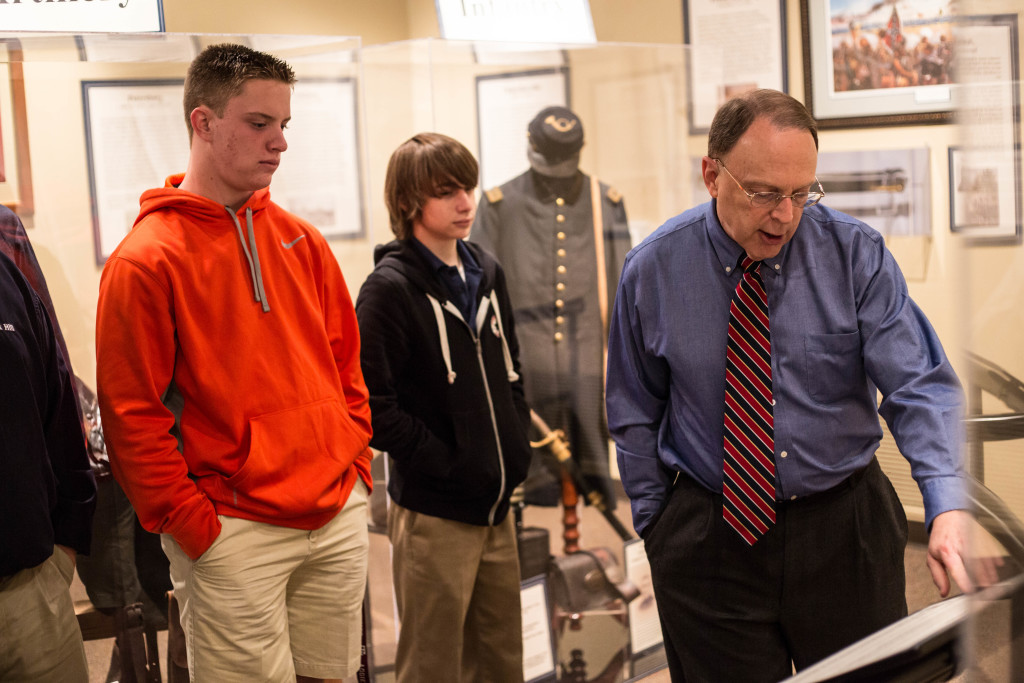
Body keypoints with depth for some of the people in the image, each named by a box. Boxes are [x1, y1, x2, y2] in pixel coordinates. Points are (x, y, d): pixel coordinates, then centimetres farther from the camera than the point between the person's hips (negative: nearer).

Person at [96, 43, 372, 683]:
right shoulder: (146, 261, -11)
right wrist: (194, 528, -12)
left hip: (339, 516, 6)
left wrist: (356, 465, 9)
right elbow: (132, 415, -12)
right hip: (235, 536, -6)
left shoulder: (302, 240, 9)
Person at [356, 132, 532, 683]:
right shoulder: (390, 288, -12)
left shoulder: (487, 272, 10)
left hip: (496, 505, 7)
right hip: (433, 513, -7)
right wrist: (444, 463, -16)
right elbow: (373, 405, -17)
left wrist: (516, 447, 9)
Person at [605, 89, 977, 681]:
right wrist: (656, 525, 3)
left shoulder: (856, 254, -8)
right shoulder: (653, 271, -6)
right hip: (706, 538, 0)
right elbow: (635, 415, 5)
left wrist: (949, 506, -31)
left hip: (847, 531, 1)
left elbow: (920, 387, -16)